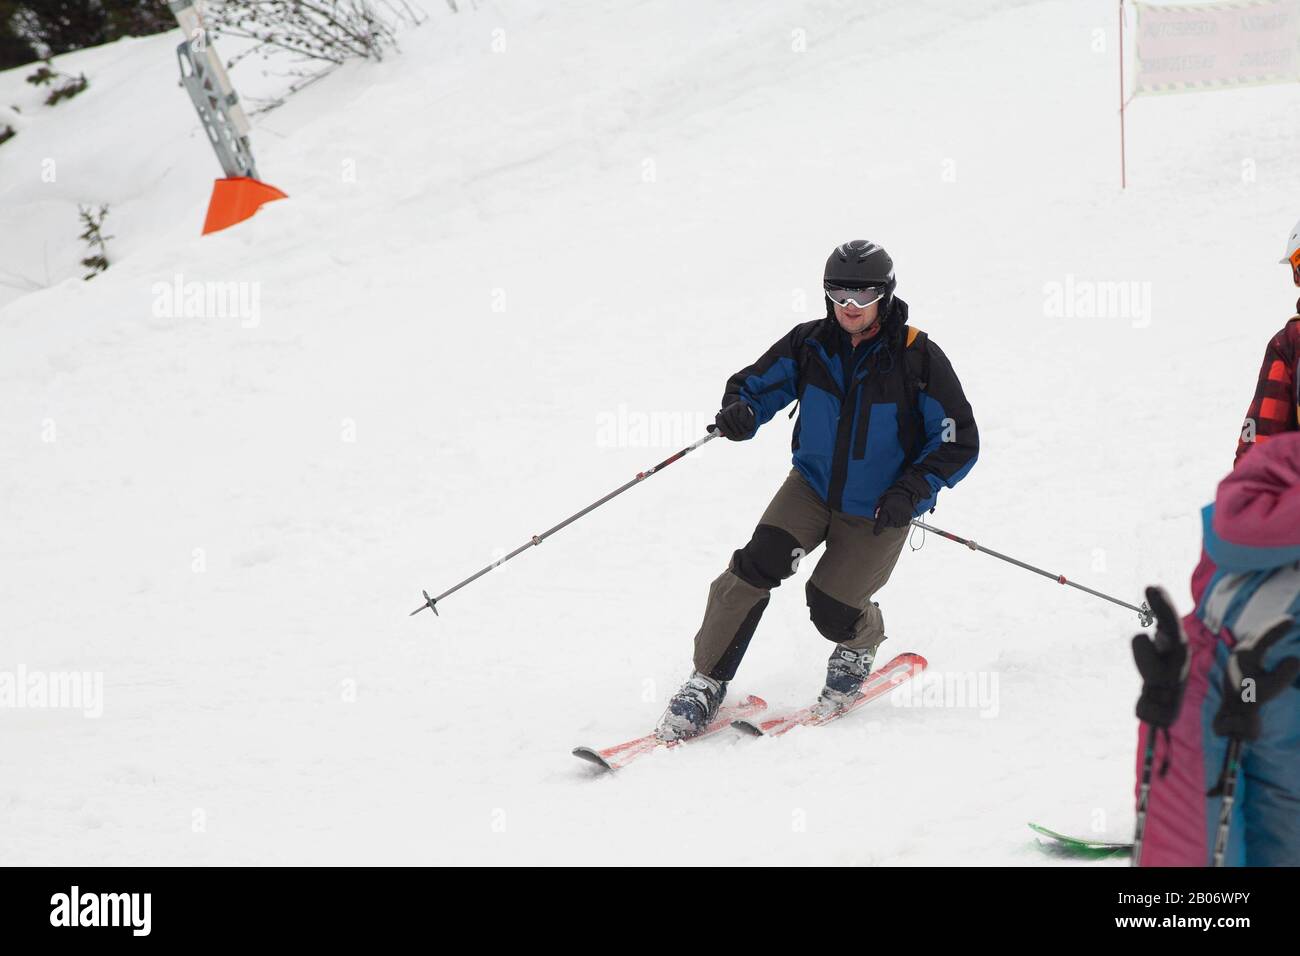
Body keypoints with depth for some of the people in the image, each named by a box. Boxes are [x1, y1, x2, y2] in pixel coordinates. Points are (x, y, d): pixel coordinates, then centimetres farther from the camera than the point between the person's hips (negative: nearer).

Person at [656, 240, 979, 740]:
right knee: (758, 563, -20)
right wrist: (740, 411, -24)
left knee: (833, 610, -9)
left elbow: (959, 444, -11)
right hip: (813, 487, 2)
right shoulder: (809, 344, -7)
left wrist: (912, 491, -25)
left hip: (877, 511, -2)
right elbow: (756, 384, 2)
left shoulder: (918, 359, -16)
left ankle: (859, 646, 30)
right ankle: (706, 684, -12)